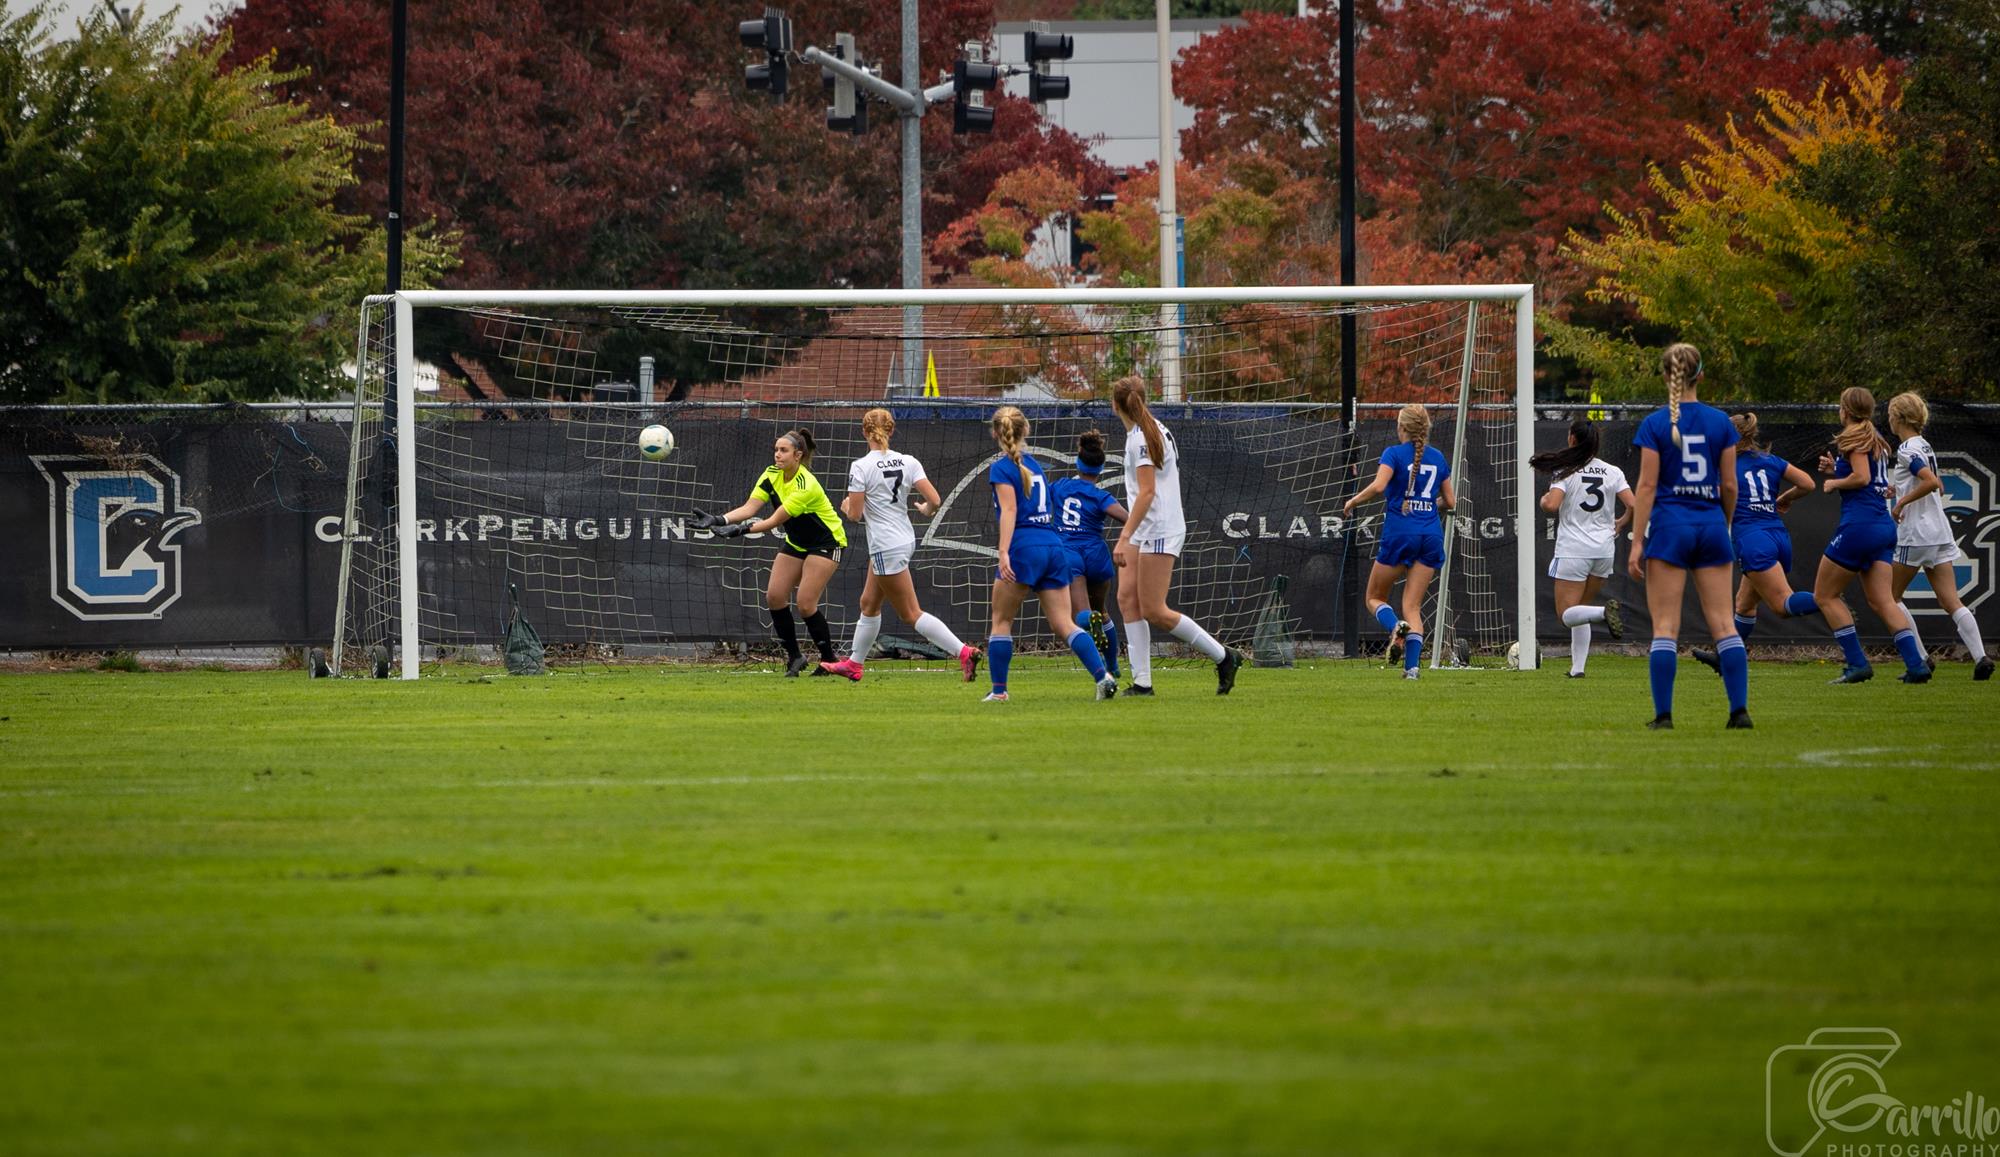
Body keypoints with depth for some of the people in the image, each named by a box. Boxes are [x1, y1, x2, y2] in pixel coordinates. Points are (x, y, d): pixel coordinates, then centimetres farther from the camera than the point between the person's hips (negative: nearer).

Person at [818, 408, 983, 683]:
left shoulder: (861, 467, -14)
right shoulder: (908, 462, 0)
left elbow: (854, 514, -13)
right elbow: (934, 500, -7)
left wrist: (846, 507, 10)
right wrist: (926, 510, 16)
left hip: (886, 547, -8)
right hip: (906, 539, 8)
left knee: (911, 614, -4)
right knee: (869, 604, 22)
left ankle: (963, 652, -14)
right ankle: (854, 663, 33)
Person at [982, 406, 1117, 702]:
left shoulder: (1002, 468, -2)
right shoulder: (1035, 465, 19)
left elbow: (1009, 510, -14)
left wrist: (1004, 552, -21)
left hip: (1024, 547, -6)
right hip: (1053, 546, 6)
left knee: (1001, 621, 7)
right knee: (1064, 624, 1)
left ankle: (999, 689, 6)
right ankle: (1103, 675, -17)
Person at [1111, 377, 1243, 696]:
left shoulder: (1140, 438, -16)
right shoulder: (1156, 430, 13)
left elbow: (1147, 492, -22)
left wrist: (1124, 538, -25)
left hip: (1159, 532, -10)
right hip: (1145, 533, 10)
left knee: (1153, 611, -7)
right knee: (1127, 598, 2)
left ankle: (1223, 658, 3)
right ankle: (1142, 680, -1)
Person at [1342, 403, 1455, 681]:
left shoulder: (1394, 454, -3)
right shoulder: (1438, 457, 12)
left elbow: (1378, 486, -19)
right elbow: (1450, 502, 16)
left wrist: (1353, 502, -4)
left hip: (1399, 533, -4)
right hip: (1431, 536, 4)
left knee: (1375, 598, 11)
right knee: (1413, 607, 5)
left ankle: (1396, 626, -22)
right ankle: (1412, 666, -11)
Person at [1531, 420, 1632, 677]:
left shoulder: (1566, 472, -7)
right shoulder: (1612, 472, 4)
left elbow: (1552, 505, -20)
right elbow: (1633, 505, -3)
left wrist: (1543, 500, 4)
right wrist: (1621, 522, 18)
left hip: (1573, 550, -5)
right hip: (1604, 548, 5)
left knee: (1567, 613, -2)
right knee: (1580, 609, 17)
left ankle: (1603, 612, -32)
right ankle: (1577, 667, 9)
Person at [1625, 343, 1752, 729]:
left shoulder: (1655, 424, -6)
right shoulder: (1719, 422, 2)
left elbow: (1647, 486, -8)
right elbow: (1729, 484, 6)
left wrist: (1636, 543, -6)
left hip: (1669, 526, -3)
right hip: (1711, 524, 3)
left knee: (1665, 627, -1)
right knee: (1724, 624, 4)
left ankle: (1663, 713, -5)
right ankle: (1740, 709, -3)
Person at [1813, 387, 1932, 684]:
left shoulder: (1854, 438, -7)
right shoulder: (1877, 441, 19)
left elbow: (1862, 478, -19)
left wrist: (1833, 482, -2)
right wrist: (1835, 470, 17)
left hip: (1859, 525, -8)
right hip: (1885, 526, 8)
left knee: (1825, 595, 3)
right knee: (1882, 600, 4)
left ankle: (1857, 663, -4)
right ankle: (1916, 663, -11)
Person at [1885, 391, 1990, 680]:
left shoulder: (1907, 450, -12)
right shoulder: (1925, 446, 16)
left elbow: (1932, 482, -26)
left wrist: (1902, 502, -15)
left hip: (1916, 534, -8)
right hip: (1940, 532, 8)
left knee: (1890, 596, 7)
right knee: (1951, 601, 0)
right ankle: (1980, 656, -16)